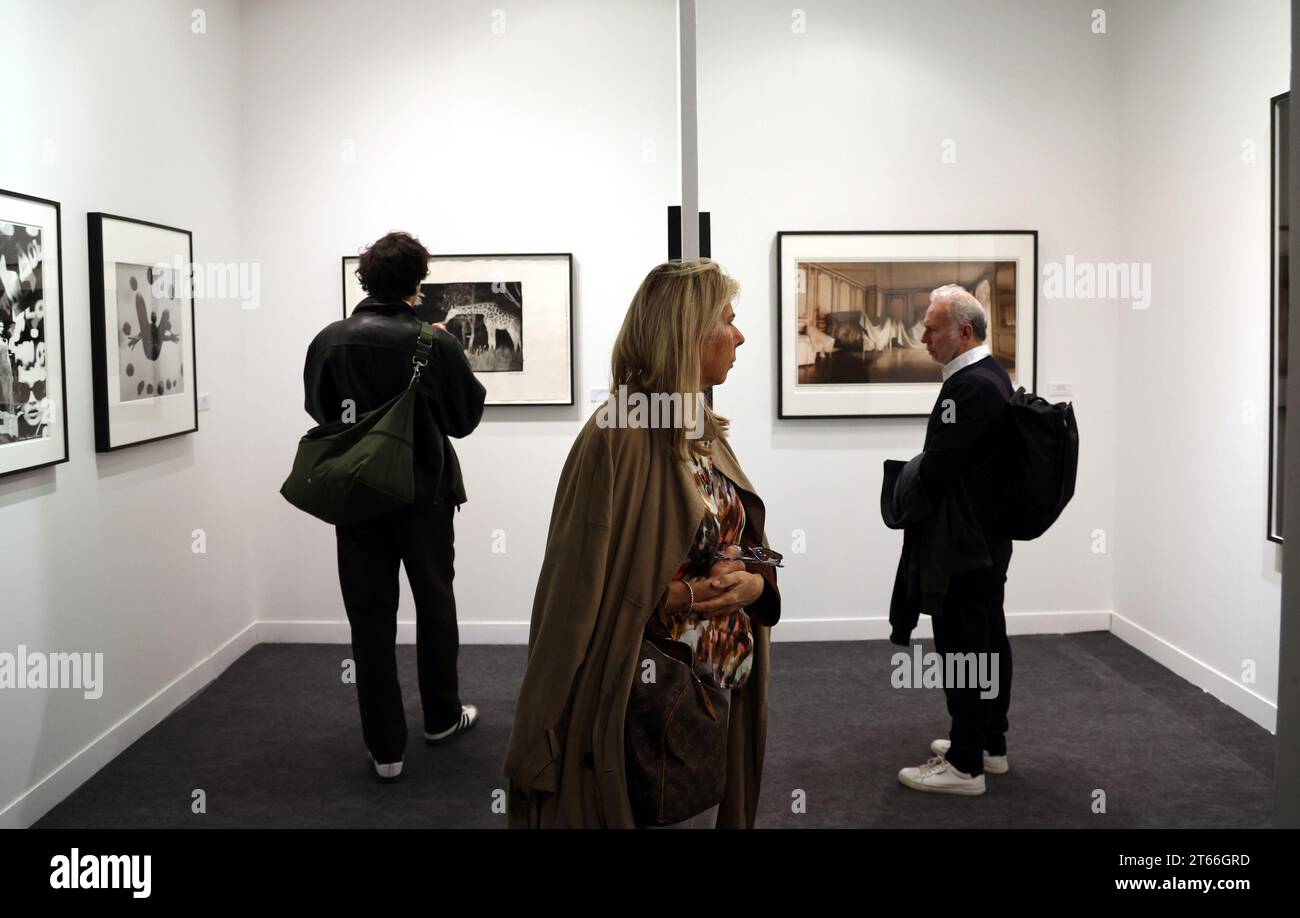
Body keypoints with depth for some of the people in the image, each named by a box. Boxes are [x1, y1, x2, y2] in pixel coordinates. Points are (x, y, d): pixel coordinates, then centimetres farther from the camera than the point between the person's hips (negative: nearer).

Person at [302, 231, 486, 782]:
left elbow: (318, 409, 8)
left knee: (371, 617, 6)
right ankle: (442, 717, 32)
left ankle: (385, 747, 9)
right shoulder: (435, 343, -13)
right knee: (435, 606, 17)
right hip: (425, 496, -1)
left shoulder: (330, 340, -7)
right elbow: (466, 417, -1)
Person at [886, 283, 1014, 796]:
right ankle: (990, 744, 27)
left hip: (962, 543, -11)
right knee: (988, 640, 16)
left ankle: (965, 765, 4)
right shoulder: (992, 375, 11)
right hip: (987, 536, 11)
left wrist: (900, 493, -3)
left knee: (962, 648, -4)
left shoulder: (969, 386, -22)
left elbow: (934, 467, -21)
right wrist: (912, 483, 11)